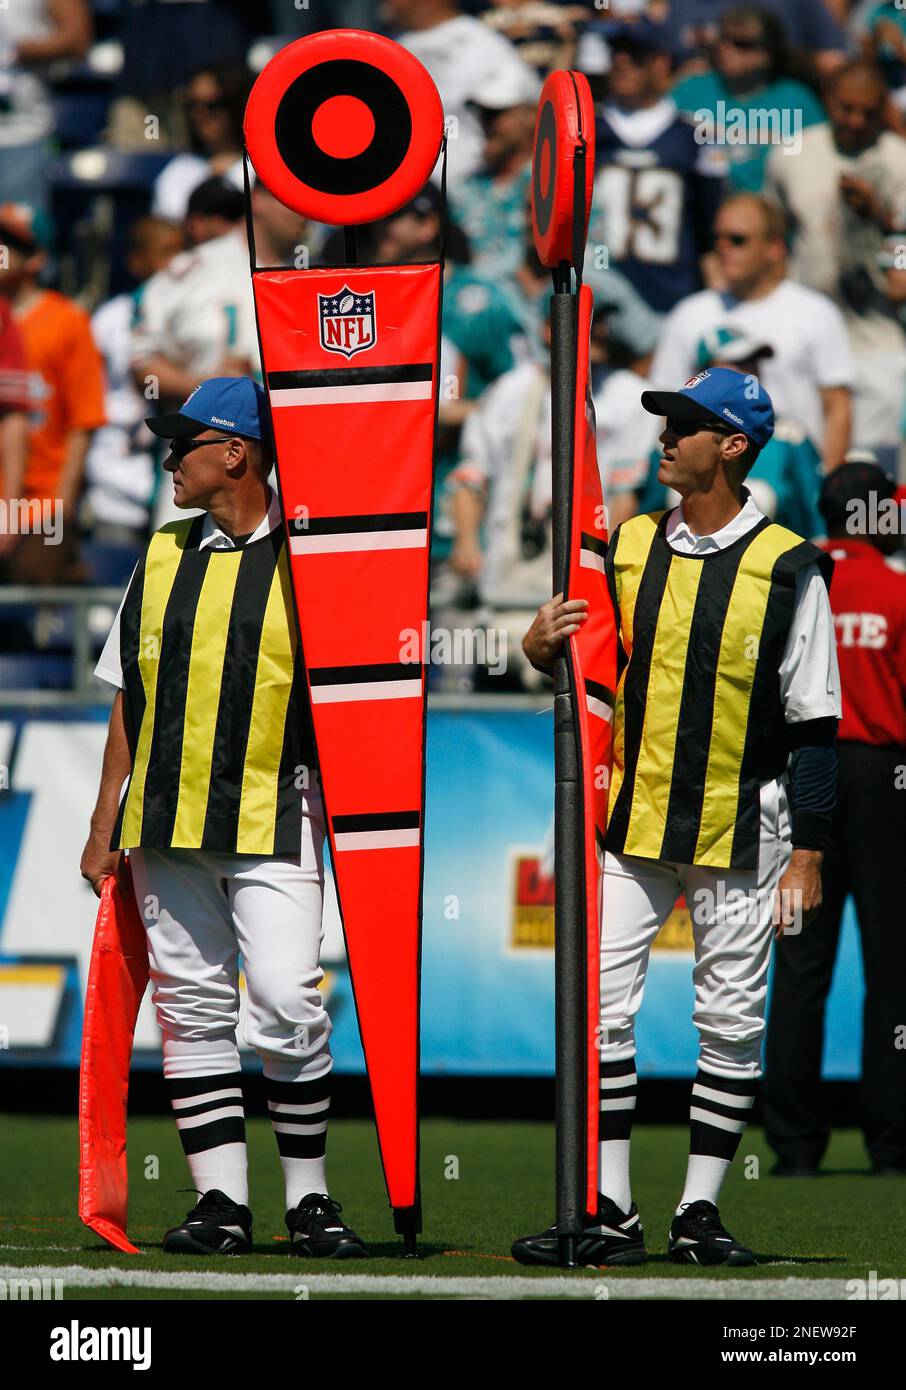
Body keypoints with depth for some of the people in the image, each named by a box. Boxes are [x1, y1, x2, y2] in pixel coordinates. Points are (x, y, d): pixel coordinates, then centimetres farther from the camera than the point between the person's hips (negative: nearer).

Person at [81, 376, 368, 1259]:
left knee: (288, 1007, -13)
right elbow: (128, 695, 16)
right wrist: (105, 822, 11)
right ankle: (220, 1202, 8)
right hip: (166, 820, 5)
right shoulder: (163, 556, 13)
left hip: (272, 822, -5)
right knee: (193, 1009, 4)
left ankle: (308, 1199, -1)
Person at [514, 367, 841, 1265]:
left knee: (730, 1019, 2)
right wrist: (542, 646, -8)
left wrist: (808, 849, -9)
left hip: (740, 828, -4)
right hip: (632, 820, 4)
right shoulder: (626, 548, 7)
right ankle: (610, 1214, 1)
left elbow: (813, 721, -5)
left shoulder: (788, 569, -6)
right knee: (600, 1006, -3)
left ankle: (700, 1212, 11)